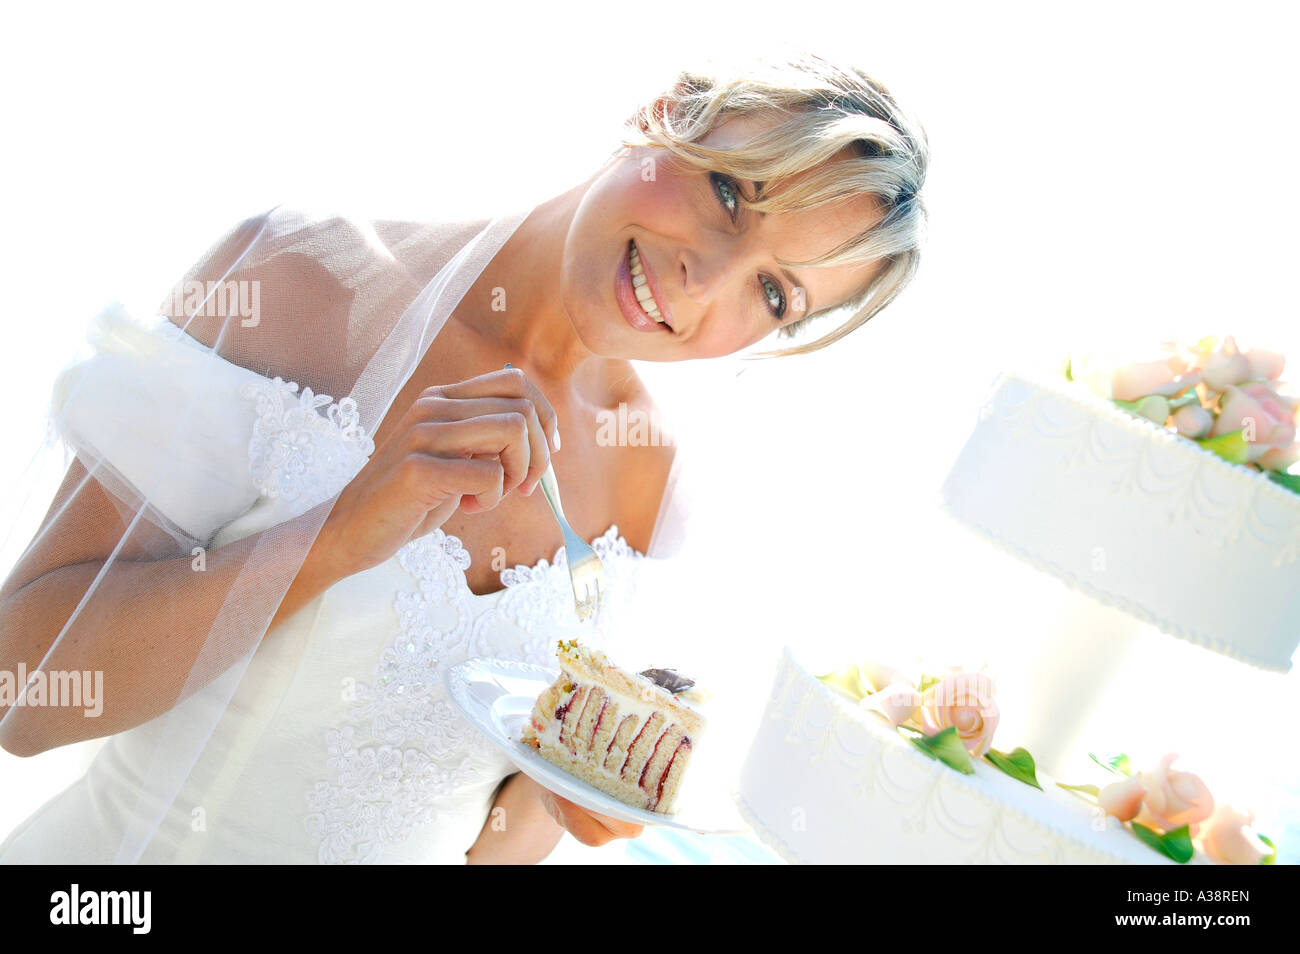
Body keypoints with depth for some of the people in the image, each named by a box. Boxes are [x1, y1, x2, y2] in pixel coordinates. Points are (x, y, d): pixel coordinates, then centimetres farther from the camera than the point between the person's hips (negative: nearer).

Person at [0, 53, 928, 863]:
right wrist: (339, 535, -31)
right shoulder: (308, 273, -19)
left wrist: (554, 794, -19)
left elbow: (492, 842, 1)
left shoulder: (643, 470, -9)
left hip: (421, 852, 3)